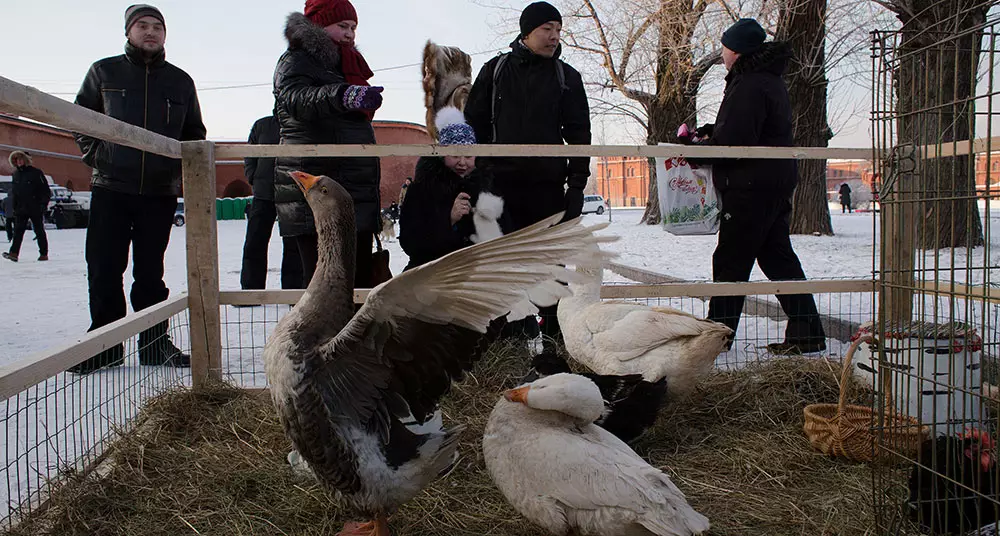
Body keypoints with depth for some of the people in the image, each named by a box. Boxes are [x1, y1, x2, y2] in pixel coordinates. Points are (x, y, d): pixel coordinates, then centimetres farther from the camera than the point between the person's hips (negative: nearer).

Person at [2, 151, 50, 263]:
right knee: (18, 230, -6)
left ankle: (44, 254, 11)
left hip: (35, 208, -5)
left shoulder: (35, 172, -5)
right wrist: (14, 207, 10)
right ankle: (14, 253, -12)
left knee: (39, 231, 4)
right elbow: (13, 193, 18)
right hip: (21, 208, 5)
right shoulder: (16, 174, 12)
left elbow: (46, 190, -6)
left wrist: (43, 204, -12)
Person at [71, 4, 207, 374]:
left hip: (161, 191, 1)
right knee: (104, 270, -1)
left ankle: (154, 343, 14)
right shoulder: (104, 72, 7)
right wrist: (95, 154, 0)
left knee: (150, 272, 7)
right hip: (110, 189, -1)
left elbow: (194, 133, 19)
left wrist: (182, 169, 4)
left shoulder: (181, 81, 11)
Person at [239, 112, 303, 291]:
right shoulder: (262, 125, 12)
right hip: (263, 195, 2)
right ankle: (250, 290, 9)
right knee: (254, 244, 2)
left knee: (293, 246, 2)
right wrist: (254, 177, 3)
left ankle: (292, 289, 10)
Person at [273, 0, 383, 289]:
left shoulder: (349, 65, 25)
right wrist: (343, 96, -43)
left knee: (361, 276, 4)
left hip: (357, 189, 8)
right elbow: (297, 98, -25)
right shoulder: (296, 61, -1)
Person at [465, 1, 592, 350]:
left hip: (547, 184, 0)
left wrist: (577, 183, -2)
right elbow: (474, 124, 10)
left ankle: (554, 330, 9)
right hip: (500, 183, 1)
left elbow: (578, 133, 7)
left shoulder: (566, 77, 9)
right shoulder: (496, 70, 10)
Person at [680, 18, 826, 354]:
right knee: (777, 258, 13)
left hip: (751, 186, -10)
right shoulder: (768, 79, 17)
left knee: (730, 261, -2)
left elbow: (733, 143, -23)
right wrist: (709, 131, 13)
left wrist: (693, 154, -11)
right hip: (775, 183, 10)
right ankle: (807, 333, 15)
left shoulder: (749, 85, -18)